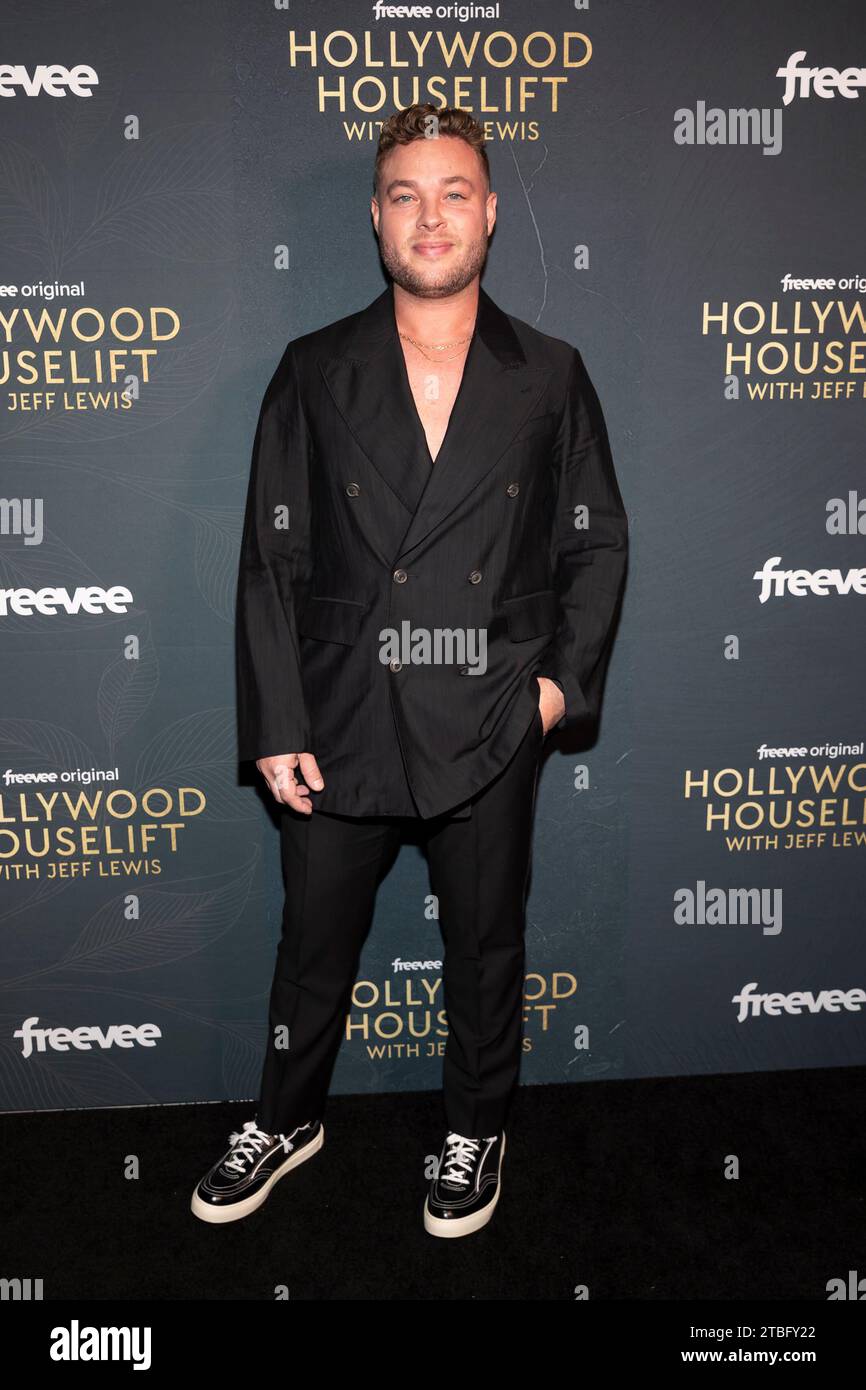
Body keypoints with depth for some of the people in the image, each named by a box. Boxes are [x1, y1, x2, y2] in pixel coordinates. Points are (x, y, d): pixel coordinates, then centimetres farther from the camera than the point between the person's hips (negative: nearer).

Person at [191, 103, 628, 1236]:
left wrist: (567, 676, -5)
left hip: (490, 732, 0)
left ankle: (476, 1131, 41)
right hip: (341, 730, 0)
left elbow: (597, 540, 7)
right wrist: (276, 726, -7)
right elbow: (271, 558, -2)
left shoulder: (551, 377, 2)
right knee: (315, 944, 17)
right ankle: (288, 1118, 42)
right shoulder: (316, 374, 0)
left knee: (486, 948, 16)